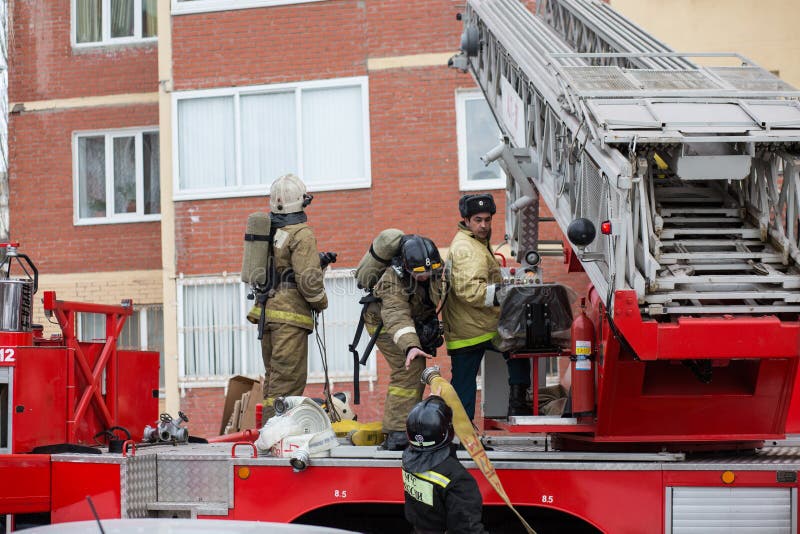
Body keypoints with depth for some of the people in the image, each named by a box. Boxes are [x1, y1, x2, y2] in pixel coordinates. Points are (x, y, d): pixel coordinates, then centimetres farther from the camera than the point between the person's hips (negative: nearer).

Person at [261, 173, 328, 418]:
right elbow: (308, 278, -17)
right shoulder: (302, 235, -11)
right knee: (289, 379, -7)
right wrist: (321, 302, 1)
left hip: (266, 311, 8)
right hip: (290, 315, -8)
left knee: (273, 375, 15)